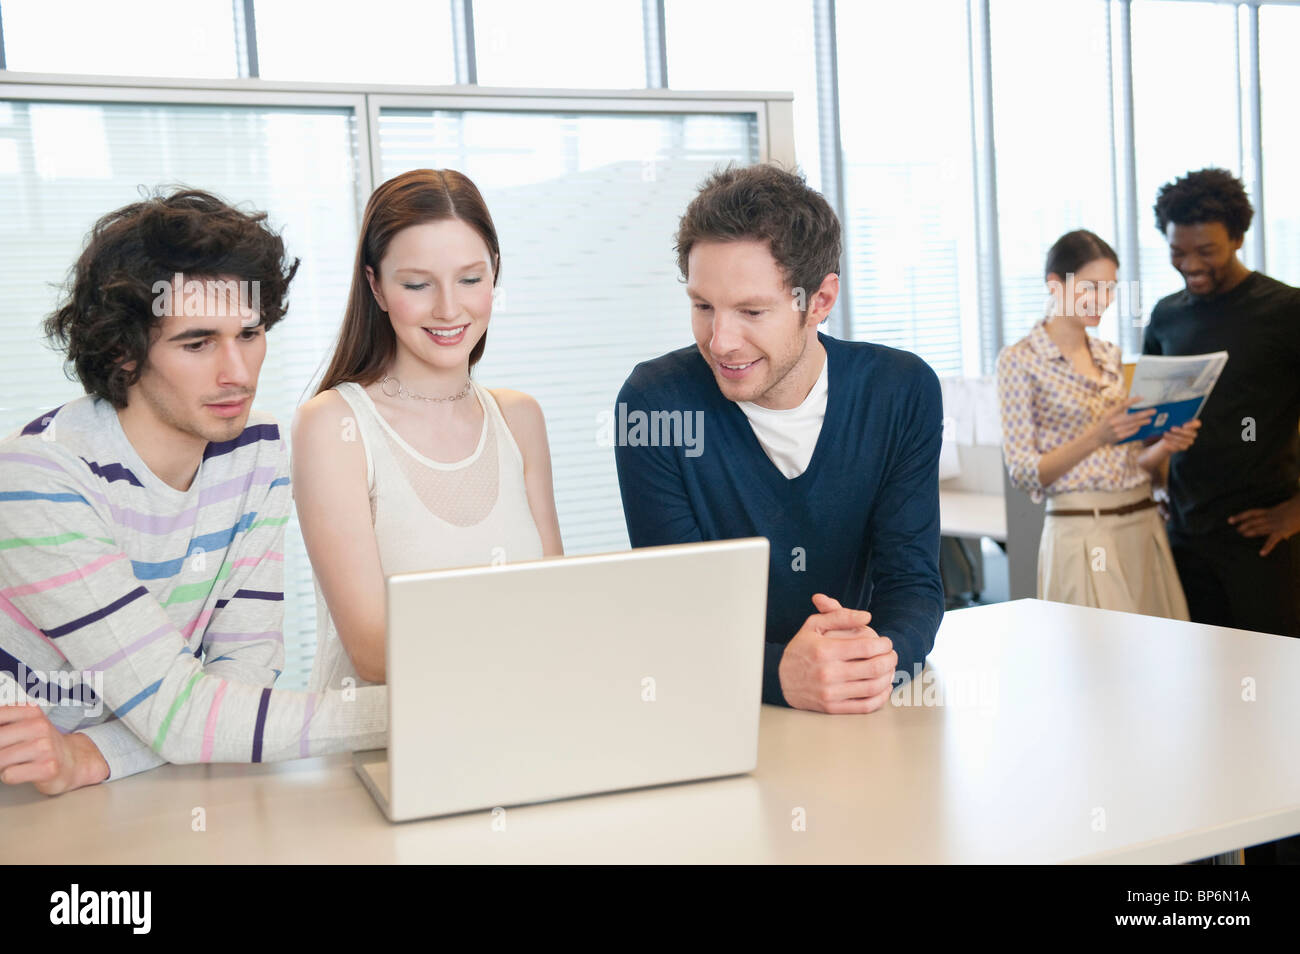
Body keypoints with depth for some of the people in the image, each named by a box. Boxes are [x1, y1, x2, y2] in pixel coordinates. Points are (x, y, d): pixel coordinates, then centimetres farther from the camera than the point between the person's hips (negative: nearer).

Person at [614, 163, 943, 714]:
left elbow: (912, 581, -7)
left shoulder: (901, 393, -5)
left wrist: (881, 656, -30)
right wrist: (778, 672, -35)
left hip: (864, 725, 1)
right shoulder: (654, 402, -12)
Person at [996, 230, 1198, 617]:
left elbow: (1134, 463, 17)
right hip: (1082, 533, -6)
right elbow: (1022, 472, -10)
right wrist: (1094, 438, -22)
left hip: (1144, 526, 6)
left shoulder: (1112, 355, 14)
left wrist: (1166, 446, -4)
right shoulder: (1020, 360, -4)